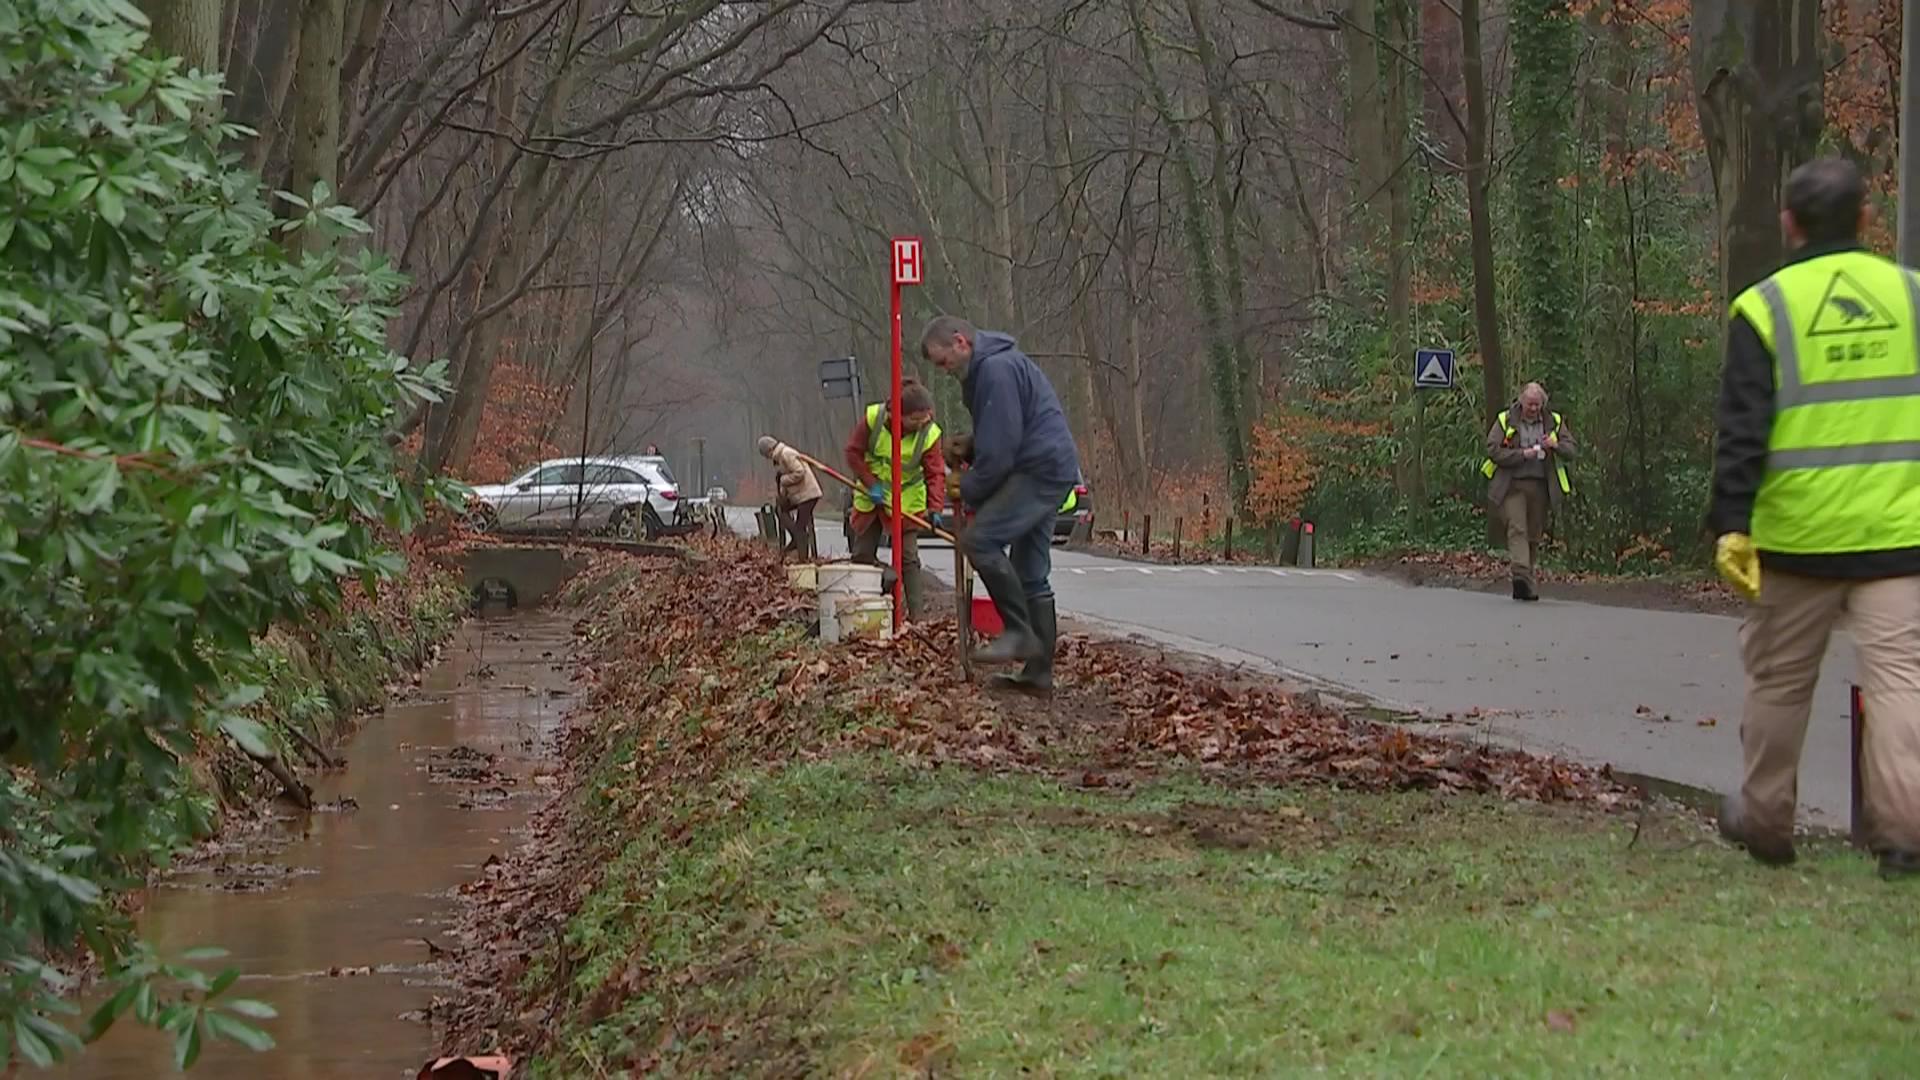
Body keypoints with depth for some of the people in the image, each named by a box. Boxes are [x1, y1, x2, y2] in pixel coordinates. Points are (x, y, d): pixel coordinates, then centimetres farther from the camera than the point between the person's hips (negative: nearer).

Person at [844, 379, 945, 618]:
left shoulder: (929, 433, -19)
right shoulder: (873, 418, -18)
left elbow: (935, 473, -18)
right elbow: (854, 452, -9)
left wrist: (935, 507, -31)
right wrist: (871, 484, -17)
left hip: (906, 500, -2)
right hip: (870, 498, 2)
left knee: (909, 558, -9)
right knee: (862, 555, 8)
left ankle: (918, 614, -9)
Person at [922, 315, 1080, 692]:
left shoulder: (996, 369, -14)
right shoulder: (985, 368, 20)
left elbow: (1000, 446, -18)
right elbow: (995, 437, 27)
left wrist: (970, 490, -7)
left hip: (1041, 469, -11)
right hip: (1051, 473, 11)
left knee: (981, 539, -20)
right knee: (1031, 574, 11)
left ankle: (1019, 631, -17)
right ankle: (1038, 671, 13)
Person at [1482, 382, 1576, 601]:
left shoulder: (1554, 422, 10)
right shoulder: (1505, 421, 2)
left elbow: (1570, 450, 7)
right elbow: (1493, 450, -6)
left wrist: (1555, 446, -16)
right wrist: (1522, 454, -16)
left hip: (1540, 486, 3)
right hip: (1512, 485, -3)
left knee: (1534, 534, 7)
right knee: (1517, 528, -18)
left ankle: (1529, 584, 16)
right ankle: (1520, 574, -30)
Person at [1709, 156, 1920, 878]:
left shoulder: (1766, 307, -4)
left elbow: (1742, 432, -8)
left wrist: (1731, 525, -8)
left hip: (1798, 533, -1)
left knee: (1778, 680, 13)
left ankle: (1764, 821, 24)